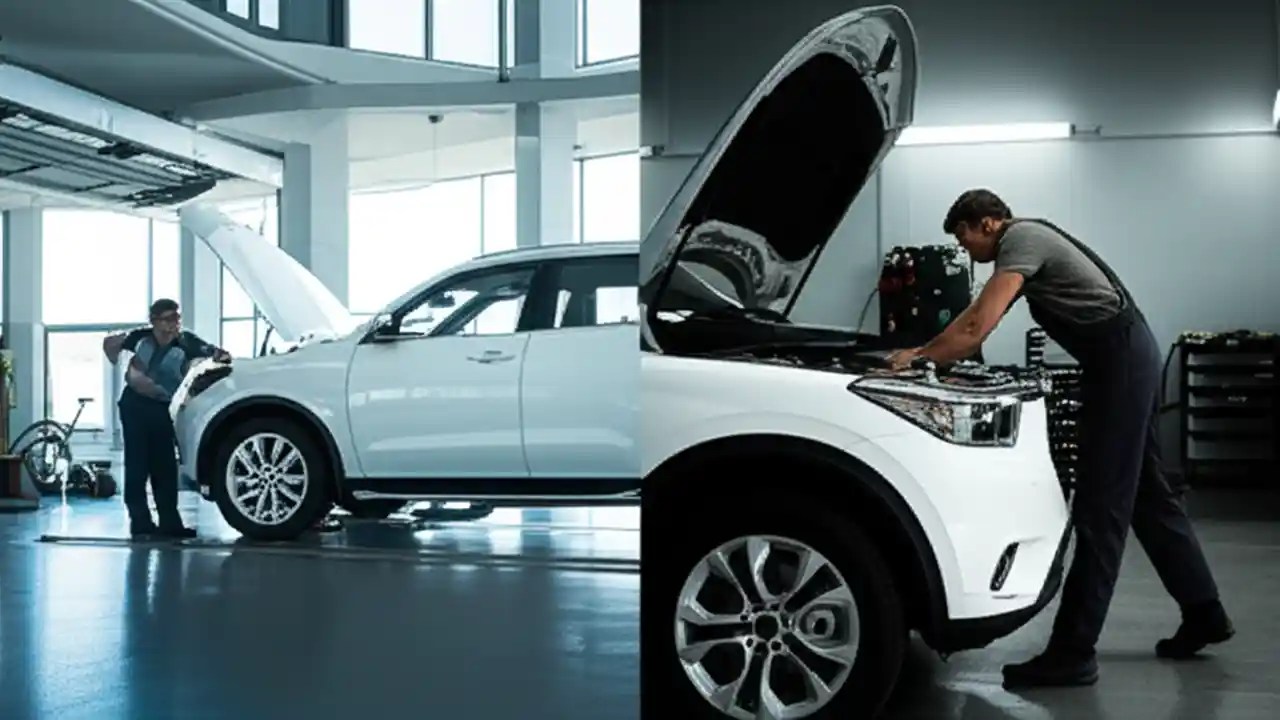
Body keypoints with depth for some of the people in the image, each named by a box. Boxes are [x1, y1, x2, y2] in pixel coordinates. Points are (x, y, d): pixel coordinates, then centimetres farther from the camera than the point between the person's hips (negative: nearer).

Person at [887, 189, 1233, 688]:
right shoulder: (1026, 242, 21)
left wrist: (918, 358, -11)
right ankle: (1204, 614, 26)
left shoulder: (1020, 238, -10)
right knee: (1147, 495, 17)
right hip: (1129, 357, 11)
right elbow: (976, 315, 24)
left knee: (1100, 506, -11)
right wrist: (921, 353, 18)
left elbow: (978, 328, -19)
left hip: (1119, 358, -11)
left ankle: (1072, 652, -10)